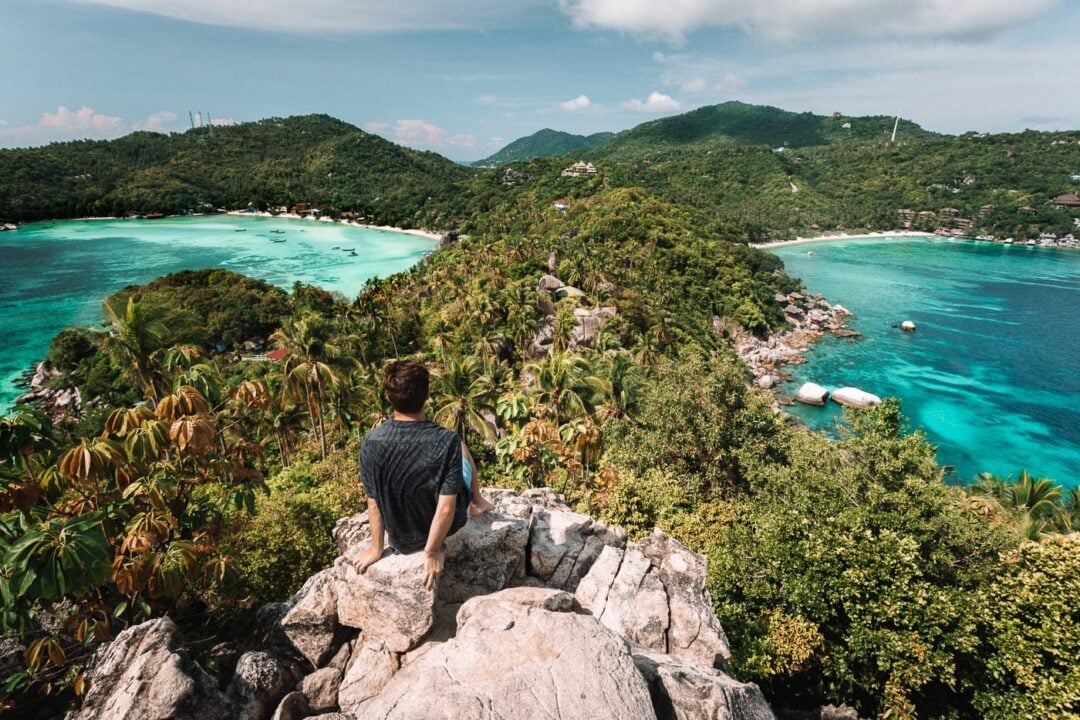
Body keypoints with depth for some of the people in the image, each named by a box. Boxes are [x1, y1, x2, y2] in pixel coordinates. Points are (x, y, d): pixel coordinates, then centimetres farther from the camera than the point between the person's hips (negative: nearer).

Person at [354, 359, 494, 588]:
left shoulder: (371, 442, -23)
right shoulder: (446, 441, -30)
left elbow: (373, 502, -11)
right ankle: (477, 503, 45)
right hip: (443, 526, -1)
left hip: (401, 539, 2)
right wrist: (432, 552, -12)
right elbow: (446, 509, -27)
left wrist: (377, 548, 2)